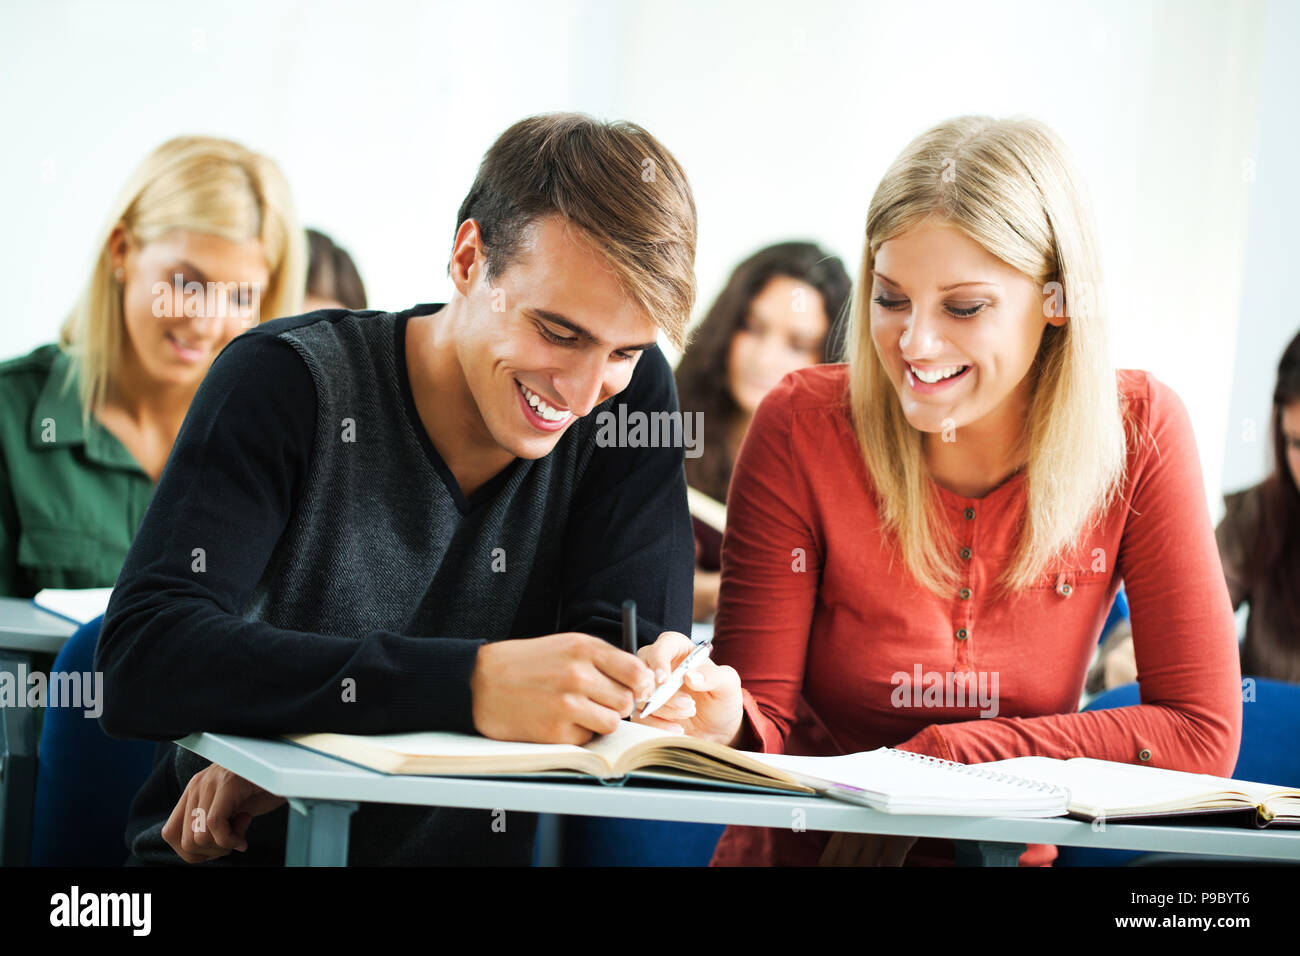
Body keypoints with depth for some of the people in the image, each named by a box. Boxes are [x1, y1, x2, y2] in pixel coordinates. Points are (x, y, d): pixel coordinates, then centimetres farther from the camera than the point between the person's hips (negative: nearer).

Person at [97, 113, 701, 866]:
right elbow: (140, 662, -22)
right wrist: (468, 685, -35)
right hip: (240, 849, -2)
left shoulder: (634, 396, -2)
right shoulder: (288, 383, -10)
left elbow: (635, 663, -10)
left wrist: (290, 760, -19)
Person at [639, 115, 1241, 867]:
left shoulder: (1139, 433, -7)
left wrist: (933, 755, -15)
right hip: (802, 850, 0)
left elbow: (1203, 733, -9)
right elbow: (769, 728, -8)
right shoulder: (803, 428, -10)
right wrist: (722, 718, -31)